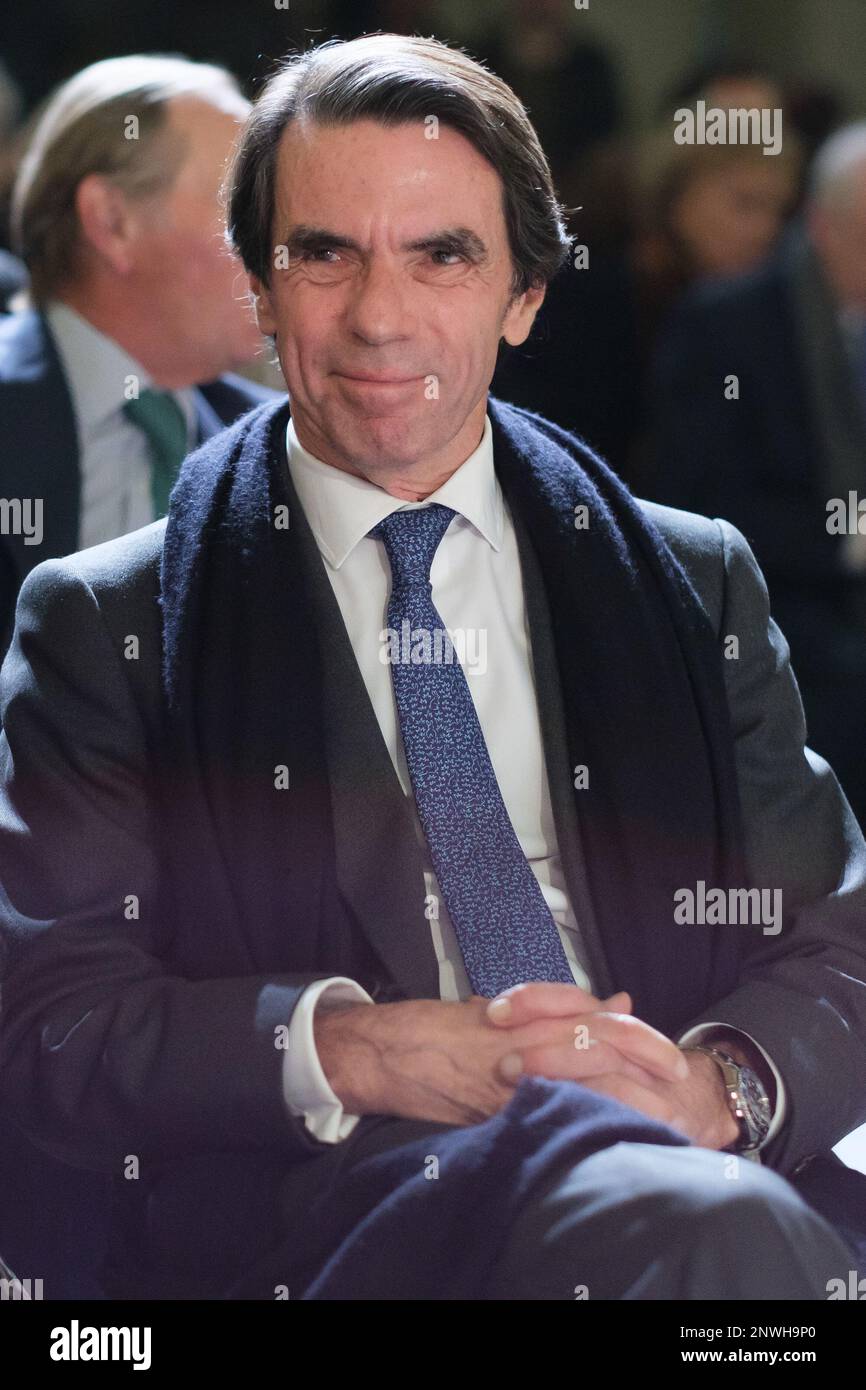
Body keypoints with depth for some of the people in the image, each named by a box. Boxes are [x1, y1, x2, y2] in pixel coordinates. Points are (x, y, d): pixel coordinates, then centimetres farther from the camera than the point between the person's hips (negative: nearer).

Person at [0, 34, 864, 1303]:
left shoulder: (696, 586, 20)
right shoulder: (106, 625, 12)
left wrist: (720, 1084, -9)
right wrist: (344, 1050, -16)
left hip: (670, 1157, 4)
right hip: (302, 1222, -4)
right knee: (708, 1219, -35)